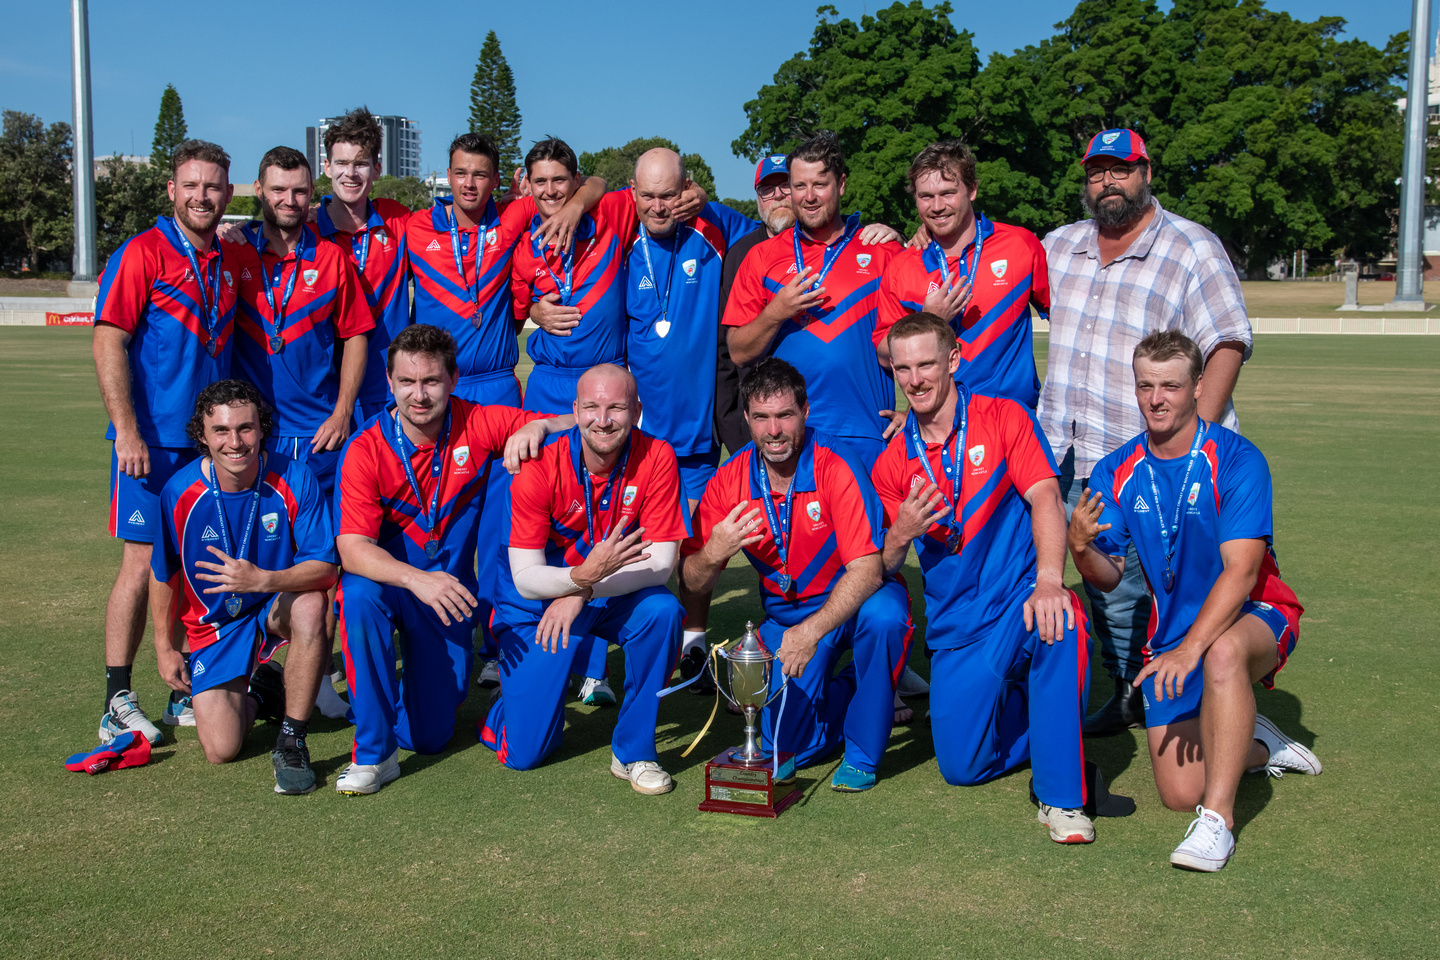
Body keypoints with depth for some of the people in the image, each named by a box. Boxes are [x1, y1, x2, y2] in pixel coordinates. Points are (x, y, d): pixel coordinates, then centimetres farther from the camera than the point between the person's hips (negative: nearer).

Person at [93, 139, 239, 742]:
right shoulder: (142, 254, -6)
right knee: (144, 563, -4)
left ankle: (188, 693, 19)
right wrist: (127, 432, -17)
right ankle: (118, 704, 4)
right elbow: (108, 343, -11)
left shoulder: (227, 263, 13)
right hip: (153, 442, -6)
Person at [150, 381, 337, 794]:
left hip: (276, 603, -1)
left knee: (310, 605, -39)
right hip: (215, 621, 1)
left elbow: (325, 567, -23)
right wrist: (165, 647, 7)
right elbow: (163, 574, 1)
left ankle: (291, 740, -20)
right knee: (222, 749, -11)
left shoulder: (294, 479, -20)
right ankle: (254, 693, 27)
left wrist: (263, 579, -41)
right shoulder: (180, 492, -16)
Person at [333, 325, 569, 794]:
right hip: (386, 581, -1)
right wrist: (417, 580, -42)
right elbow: (352, 548, -25)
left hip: (449, 590, 2)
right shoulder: (366, 449, -16)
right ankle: (374, 752, -23)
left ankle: (429, 678, 37)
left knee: (429, 736, -1)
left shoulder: (478, 425, -11)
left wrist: (538, 426, -29)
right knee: (359, 596, -38)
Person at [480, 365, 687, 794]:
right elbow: (525, 578, -22)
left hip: (617, 598, 2)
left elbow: (661, 561, -19)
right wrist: (584, 574, -42)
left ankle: (634, 751, -13)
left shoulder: (656, 458, -17)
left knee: (663, 610, -33)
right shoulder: (540, 468, -21)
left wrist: (582, 594, -29)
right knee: (525, 754, -7)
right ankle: (515, 701, 32)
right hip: (537, 604, -2)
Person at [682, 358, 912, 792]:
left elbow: (866, 568, -27)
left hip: (854, 599, -3)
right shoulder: (729, 482, -9)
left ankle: (863, 753, -13)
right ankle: (845, 691, 24)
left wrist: (812, 631, -38)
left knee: (883, 617, -38)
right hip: (786, 612, 3)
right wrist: (711, 554, -28)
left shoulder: (835, 465, -22)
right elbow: (694, 584, -4)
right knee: (790, 743, -12)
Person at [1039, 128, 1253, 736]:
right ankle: (1129, 693, 25)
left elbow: (1228, 343, -10)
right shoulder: (1059, 246, 13)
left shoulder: (1193, 249, -4)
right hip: (1074, 458, 5)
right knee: (1106, 588, 11)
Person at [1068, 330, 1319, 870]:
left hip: (1254, 617, -4)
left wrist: (1190, 649, -36)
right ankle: (1254, 748, 28)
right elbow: (1109, 578, 0)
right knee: (1179, 792, -5)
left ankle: (1217, 820, -33)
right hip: (1171, 638, 4)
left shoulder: (1237, 460, -15)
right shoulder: (1115, 473, -1)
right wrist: (1082, 547, -24)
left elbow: (1240, 570, -24)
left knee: (1222, 654, -41)